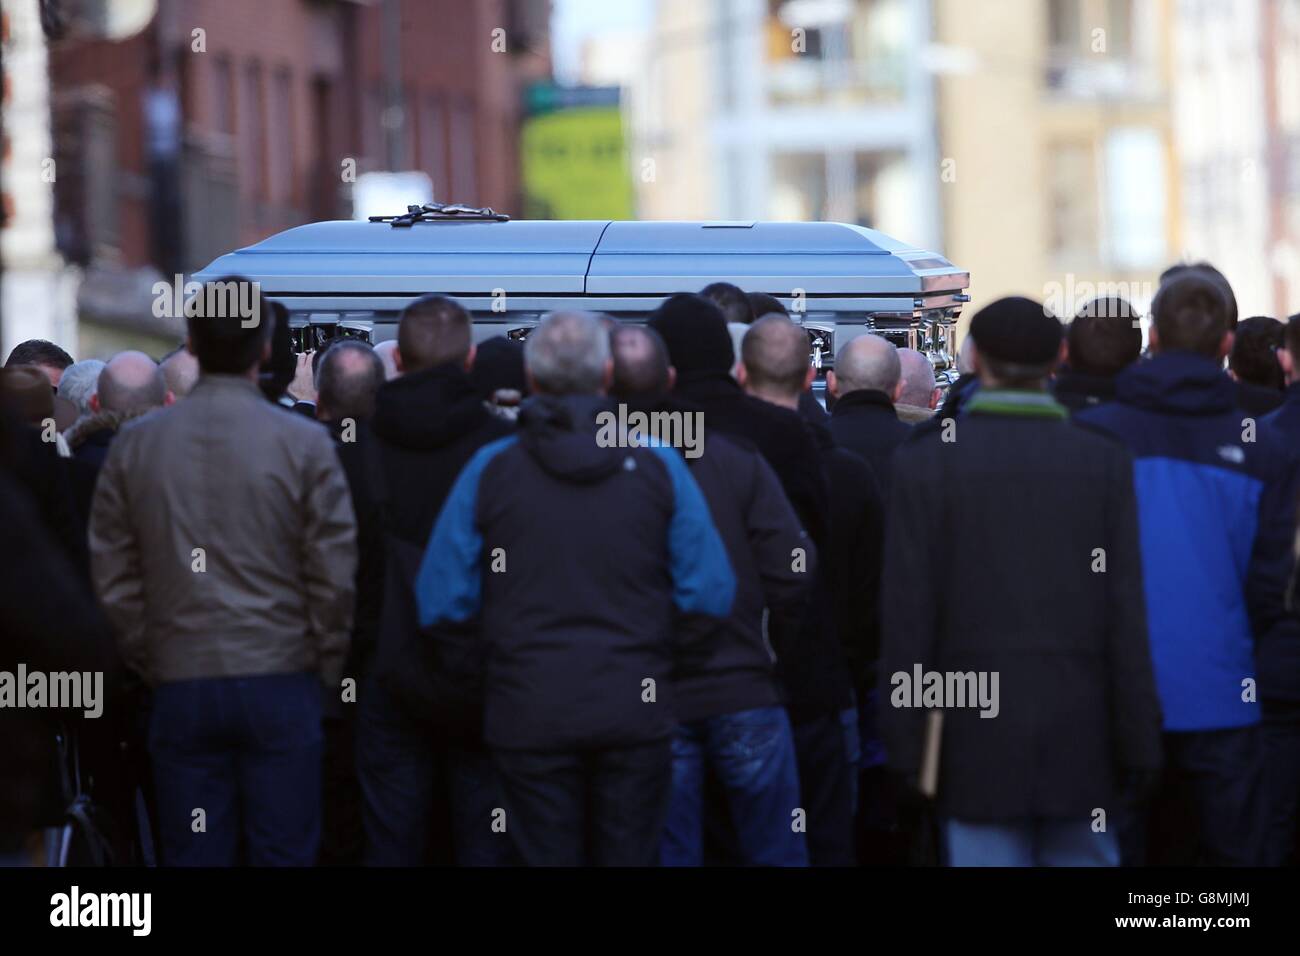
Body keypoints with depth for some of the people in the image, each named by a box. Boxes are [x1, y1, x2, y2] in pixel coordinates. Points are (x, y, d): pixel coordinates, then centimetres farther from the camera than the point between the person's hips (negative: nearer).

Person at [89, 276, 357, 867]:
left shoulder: (135, 446, 2)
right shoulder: (303, 445, -6)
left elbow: (113, 580, 5)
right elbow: (336, 578, -5)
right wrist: (327, 673, 8)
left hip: (181, 687, 2)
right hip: (281, 683, -2)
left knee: (193, 858, 5)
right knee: (283, 855, 2)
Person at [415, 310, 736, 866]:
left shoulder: (489, 470, -3)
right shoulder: (657, 465, -2)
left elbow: (440, 601, -3)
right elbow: (712, 595, -3)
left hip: (530, 715, -1)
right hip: (636, 712, 1)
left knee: (548, 858, 5)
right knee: (630, 859, 9)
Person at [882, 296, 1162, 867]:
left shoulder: (924, 463, -2)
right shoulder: (1103, 462, 1)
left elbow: (907, 617, -4)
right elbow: (1127, 617, -1)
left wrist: (904, 748, 0)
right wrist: (1138, 748, 4)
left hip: (977, 734, -1)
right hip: (1081, 740, 2)